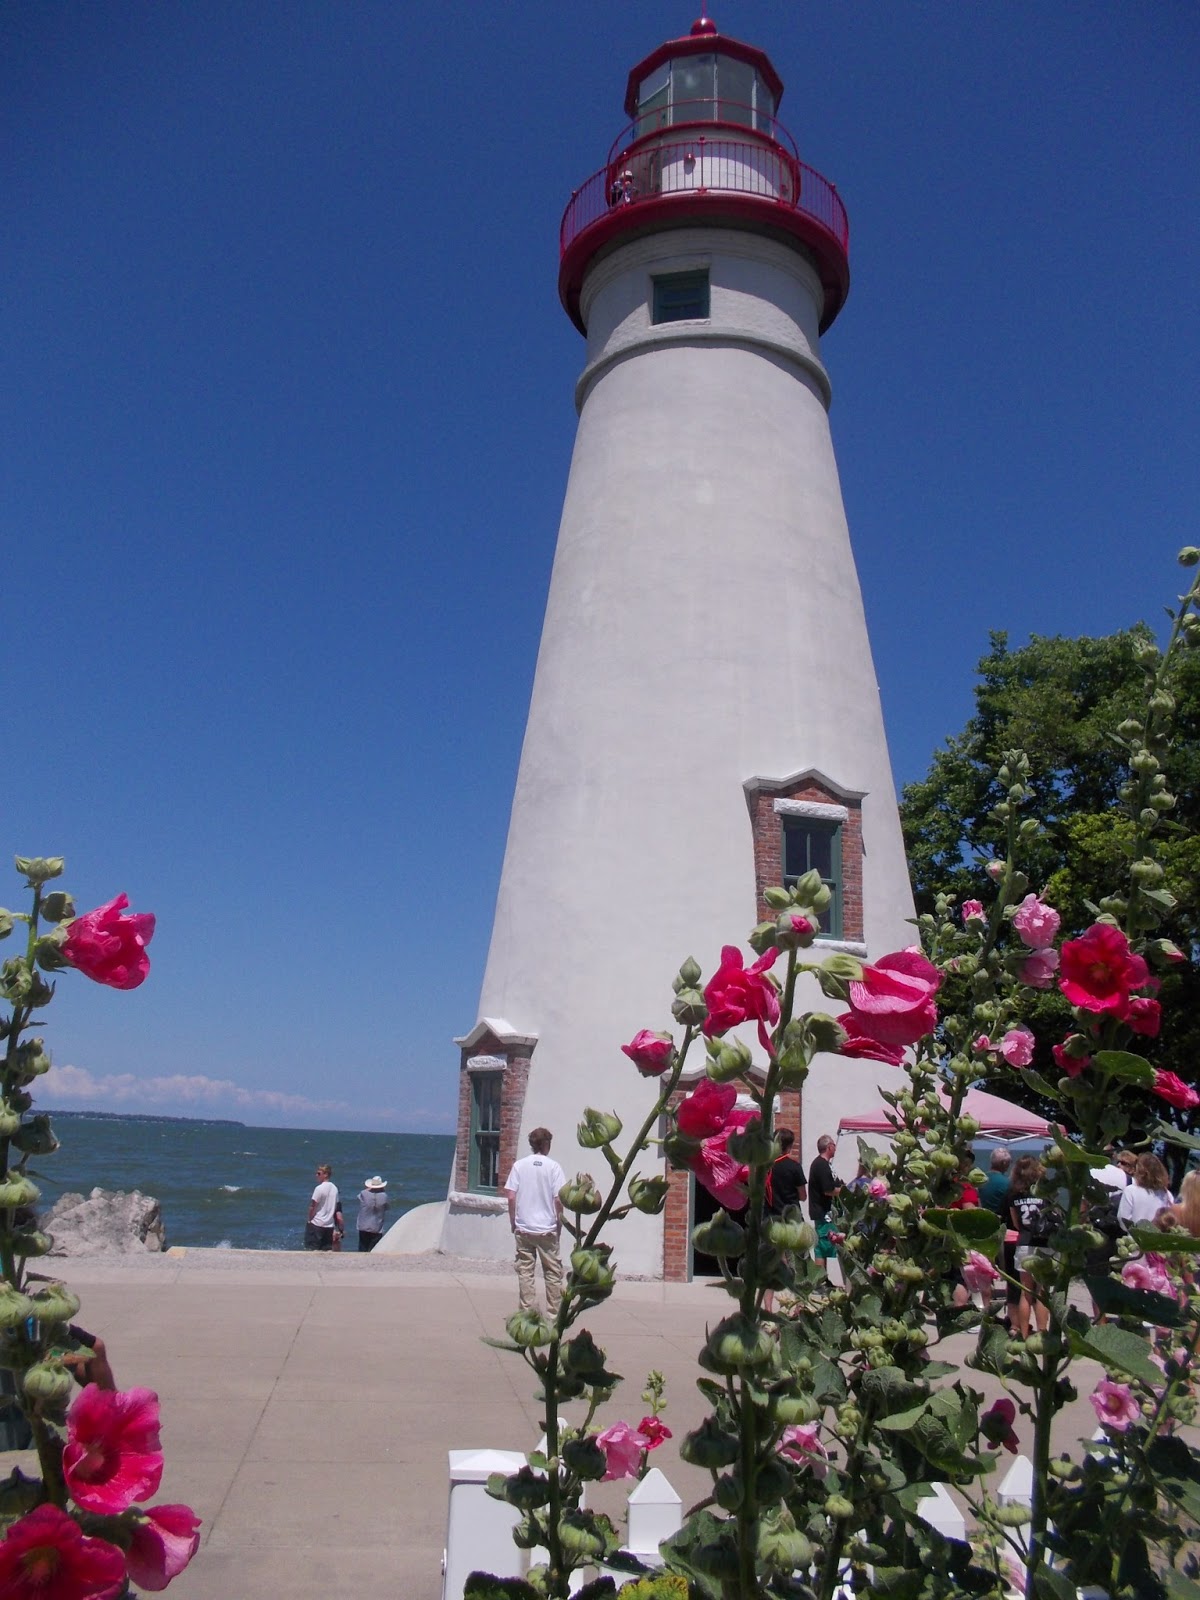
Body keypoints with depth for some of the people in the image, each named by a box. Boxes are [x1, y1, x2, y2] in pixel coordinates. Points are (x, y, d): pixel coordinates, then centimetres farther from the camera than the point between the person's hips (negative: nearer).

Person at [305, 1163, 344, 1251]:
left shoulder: (319, 1188, -13)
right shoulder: (334, 1188, 8)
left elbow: (312, 1207, -12)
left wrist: (310, 1219, 4)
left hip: (316, 1224, -6)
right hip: (329, 1225, 6)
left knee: (311, 1249, 1)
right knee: (327, 1251, 9)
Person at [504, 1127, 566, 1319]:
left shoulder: (519, 1165, -1)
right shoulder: (553, 1167, -6)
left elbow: (511, 1197, -4)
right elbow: (559, 1199, -9)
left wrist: (513, 1222, 7)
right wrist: (559, 1223, 4)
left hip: (523, 1229, 2)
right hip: (547, 1229, -1)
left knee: (525, 1271, 9)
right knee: (553, 1272, 10)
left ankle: (528, 1312, 11)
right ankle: (554, 1313, 13)